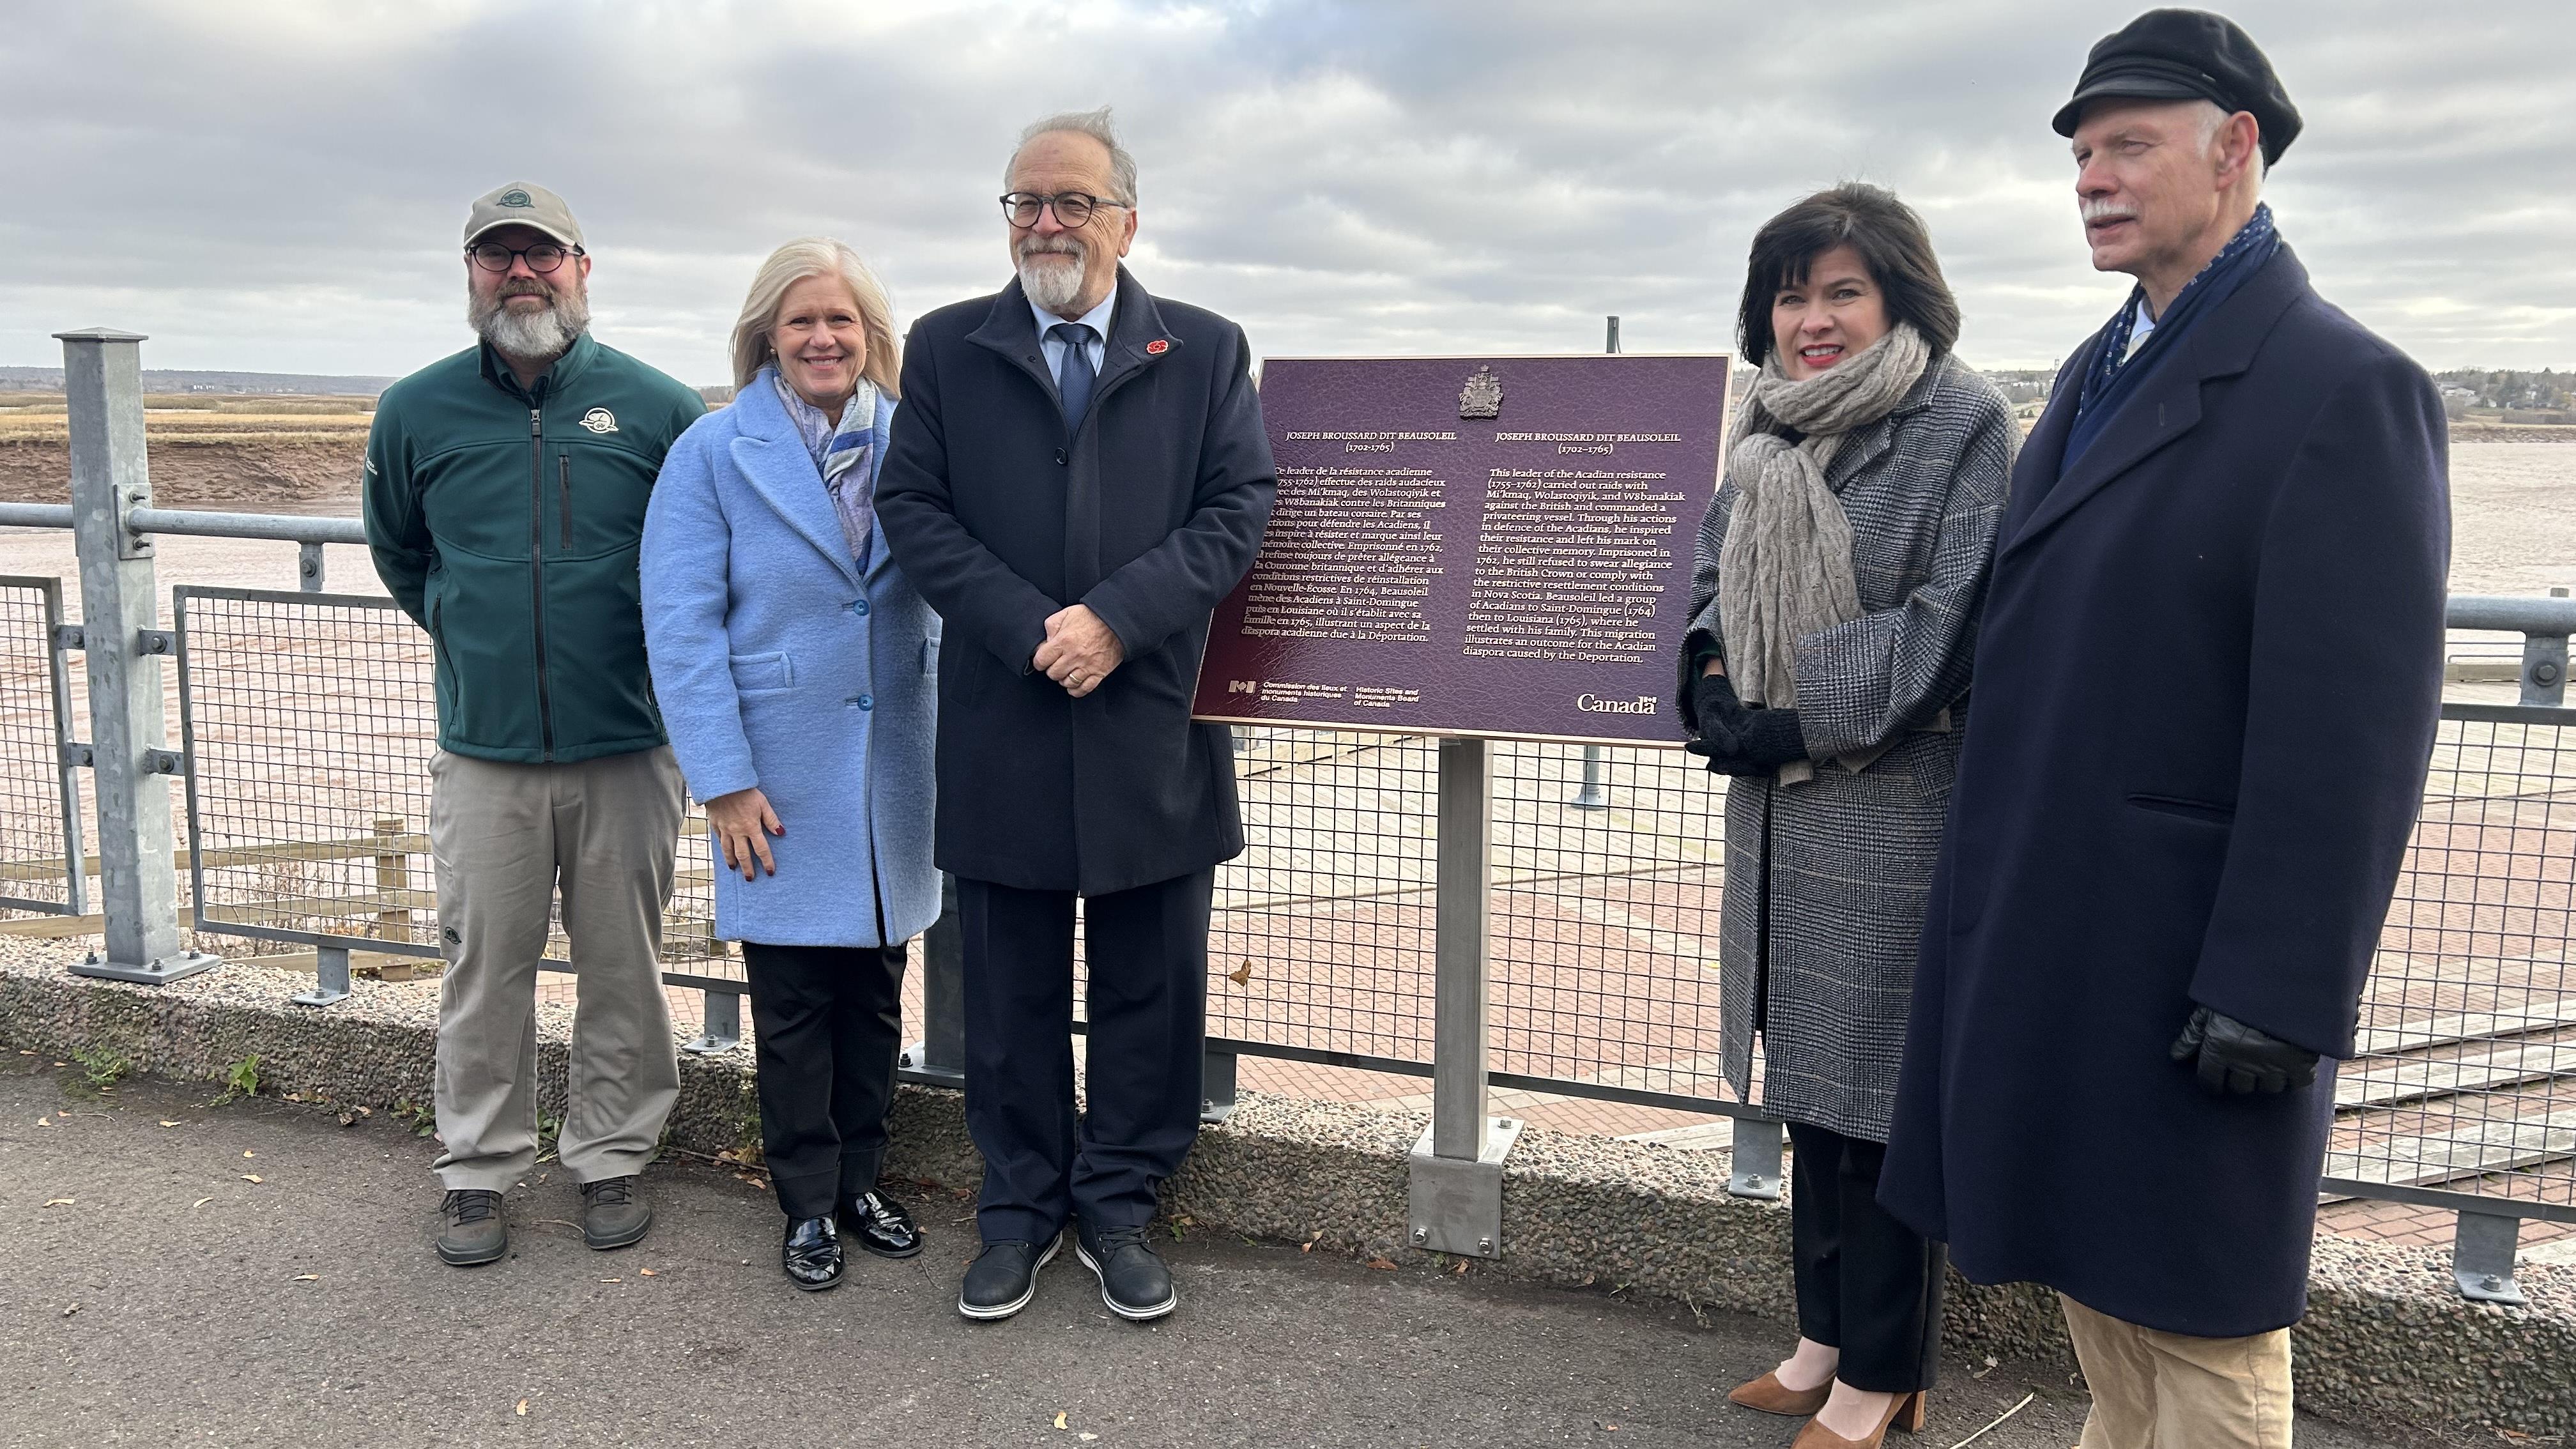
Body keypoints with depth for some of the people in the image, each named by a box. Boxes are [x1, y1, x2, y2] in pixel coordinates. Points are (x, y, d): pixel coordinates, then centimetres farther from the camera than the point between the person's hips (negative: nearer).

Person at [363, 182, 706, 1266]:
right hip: (485, 751, 1)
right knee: (485, 970, 8)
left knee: (623, 970, 9)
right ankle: (478, 1169, 24)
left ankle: (610, 1158, 25)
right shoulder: (416, 413, 3)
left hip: (628, 745, -1)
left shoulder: (657, 407, -3)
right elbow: (398, 552, 20)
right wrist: (475, 637, 15)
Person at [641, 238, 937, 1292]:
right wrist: (724, 782, -14)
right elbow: (682, 625, -9)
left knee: (876, 994, 14)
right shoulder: (714, 453, -6)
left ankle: (861, 1180, 32)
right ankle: (809, 1204, 25)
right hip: (782, 786, -3)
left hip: (892, 772, 3)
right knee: (792, 1006, 8)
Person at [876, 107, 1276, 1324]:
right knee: (1012, 995, 11)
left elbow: (1242, 506, -2)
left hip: (1155, 731, 0)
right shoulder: (946, 350, 7)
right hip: (1000, 733, 0)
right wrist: (1028, 629, -14)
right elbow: (912, 507, -1)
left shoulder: (1206, 352, 5)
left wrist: (1117, 618, -15)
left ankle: (1118, 1209, 26)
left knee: (1149, 994, 9)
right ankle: (1021, 1211, 28)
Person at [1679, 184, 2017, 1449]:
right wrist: (1711, 681, -5)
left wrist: (1799, 720, -18)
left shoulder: (1962, 422, -10)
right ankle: (1825, 1336, 33)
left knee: (1881, 1094, 3)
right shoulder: (1770, 426, 9)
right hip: (1777, 803, 7)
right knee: (1808, 1079, 16)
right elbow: (1714, 568, 15)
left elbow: (1950, 619, -16)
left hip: (1893, 810, -7)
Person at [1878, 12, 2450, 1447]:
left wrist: (2279, 994, -20)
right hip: (2045, 927, 8)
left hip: (2182, 964, -8)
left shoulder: (2346, 390, -15)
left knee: (2197, 1326, 7)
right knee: (2094, 1276, 21)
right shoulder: (2099, 372, 12)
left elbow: (2354, 726, -19)